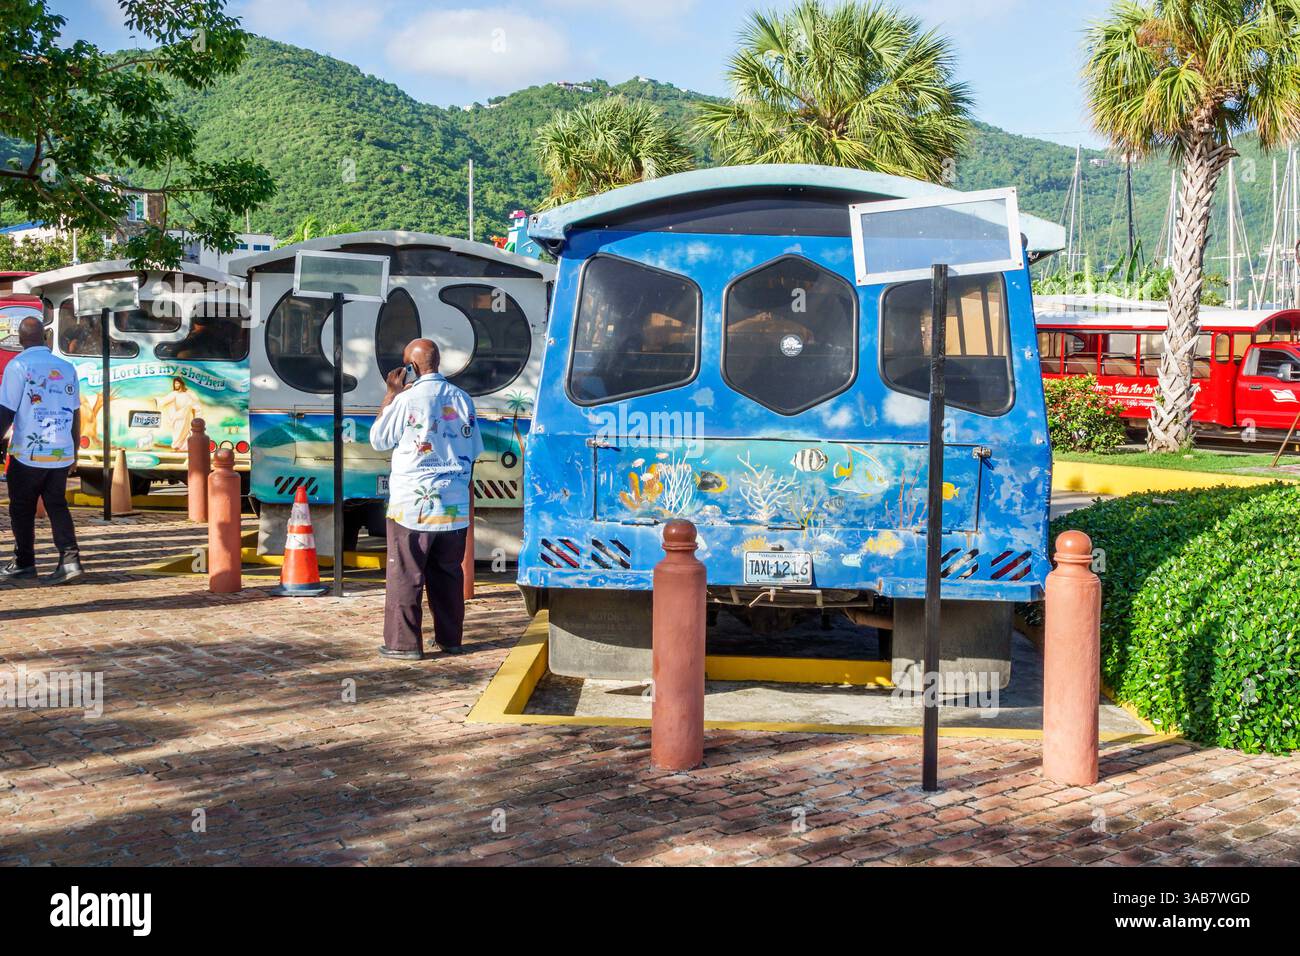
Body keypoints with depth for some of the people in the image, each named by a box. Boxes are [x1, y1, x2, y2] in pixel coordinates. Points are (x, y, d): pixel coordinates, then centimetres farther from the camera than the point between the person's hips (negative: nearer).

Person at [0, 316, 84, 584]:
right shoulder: (66, 368, 7)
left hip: (28, 453, -4)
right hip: (61, 454, 4)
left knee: (22, 510, 11)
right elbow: (76, 414, 11)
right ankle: (70, 560, -3)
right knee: (57, 506, 11)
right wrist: (74, 450, 20)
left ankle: (24, 563, 20)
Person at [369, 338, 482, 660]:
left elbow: (378, 440, 2)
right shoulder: (462, 399, 7)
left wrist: (391, 394, 4)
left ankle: (404, 643, 3)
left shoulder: (406, 399, -11)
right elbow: (473, 451, 15)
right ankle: (450, 638, 19)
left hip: (413, 504, -5)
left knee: (405, 574, 1)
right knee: (448, 573, 13)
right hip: (454, 504, 5)